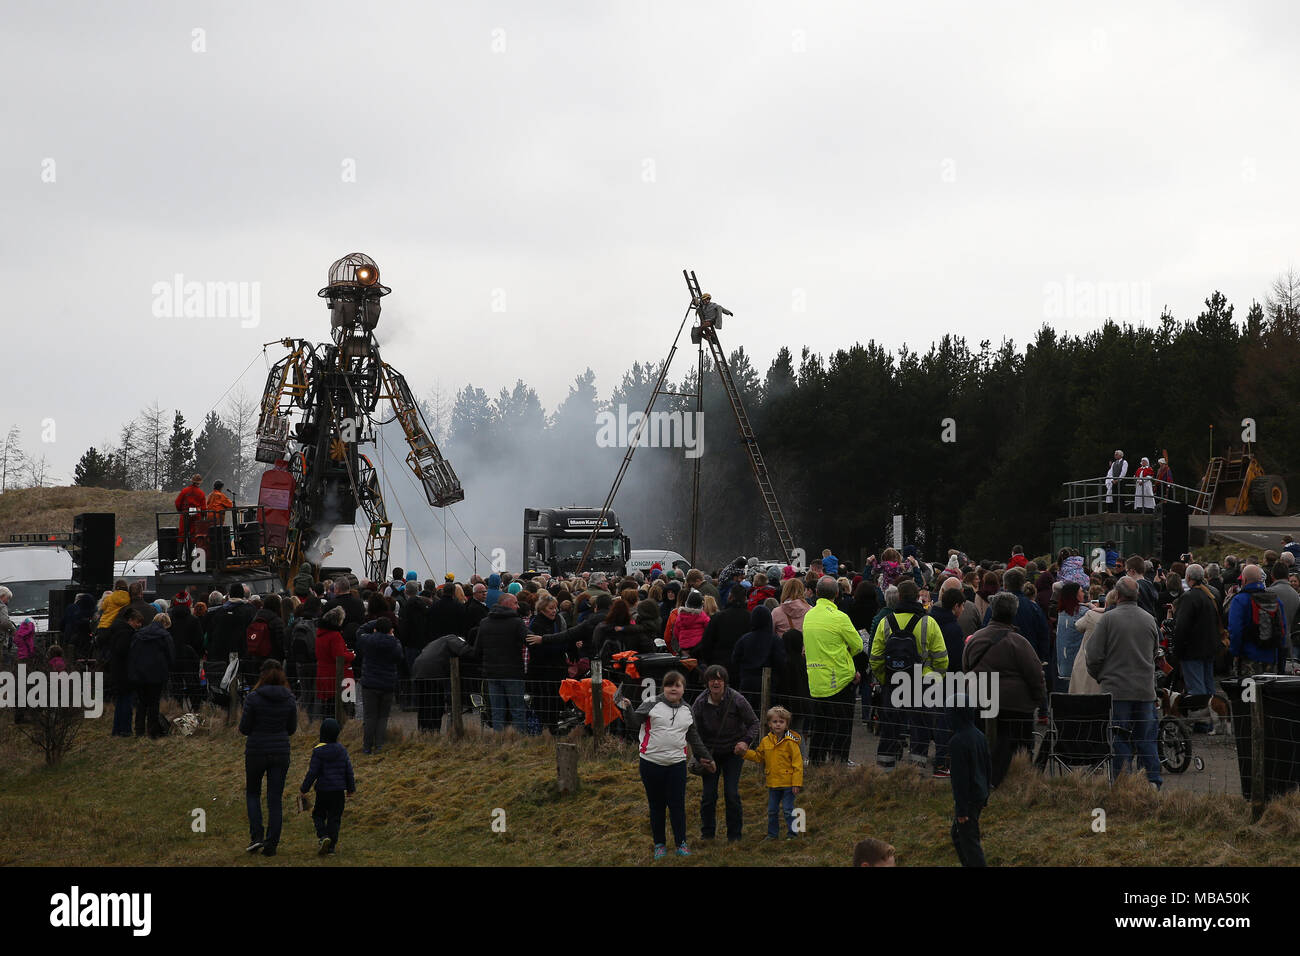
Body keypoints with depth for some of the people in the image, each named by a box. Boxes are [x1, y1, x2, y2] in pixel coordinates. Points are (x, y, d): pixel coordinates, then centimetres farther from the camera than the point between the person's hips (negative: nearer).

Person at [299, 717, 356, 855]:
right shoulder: (342, 750, 1)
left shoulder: (318, 751, -10)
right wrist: (351, 788, 16)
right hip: (339, 790, 3)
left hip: (323, 790, -3)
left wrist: (304, 789, 0)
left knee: (318, 815, 12)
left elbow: (312, 772, -10)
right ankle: (332, 845, 5)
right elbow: (349, 771, 5)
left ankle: (323, 836, -11)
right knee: (334, 817, 8)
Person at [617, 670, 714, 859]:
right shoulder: (652, 704, -1)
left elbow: (694, 739, 21)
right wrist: (627, 709, -29)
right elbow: (634, 721, -9)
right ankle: (659, 844, 17)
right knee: (656, 805, 7)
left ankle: (681, 843, 12)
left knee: (677, 804, 1)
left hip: (677, 764, 2)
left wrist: (706, 758, 27)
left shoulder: (687, 712, 11)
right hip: (651, 763, -2)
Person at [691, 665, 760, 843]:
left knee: (732, 794, -7)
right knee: (708, 795, -3)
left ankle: (734, 835, 6)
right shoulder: (700, 703, -10)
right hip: (710, 753, 1)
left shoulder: (737, 700, -14)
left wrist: (746, 741, -20)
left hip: (733, 752, -1)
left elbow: (753, 723, -3)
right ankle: (707, 834, 14)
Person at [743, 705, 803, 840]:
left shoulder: (790, 742, -11)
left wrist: (796, 783, -14)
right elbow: (758, 757, 17)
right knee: (772, 811, 13)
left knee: (788, 810, -2)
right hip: (773, 783, 5)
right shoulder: (765, 742, 4)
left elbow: (797, 763, -10)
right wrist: (745, 753, 2)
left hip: (788, 783, -5)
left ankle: (792, 833, 9)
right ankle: (772, 833, 24)